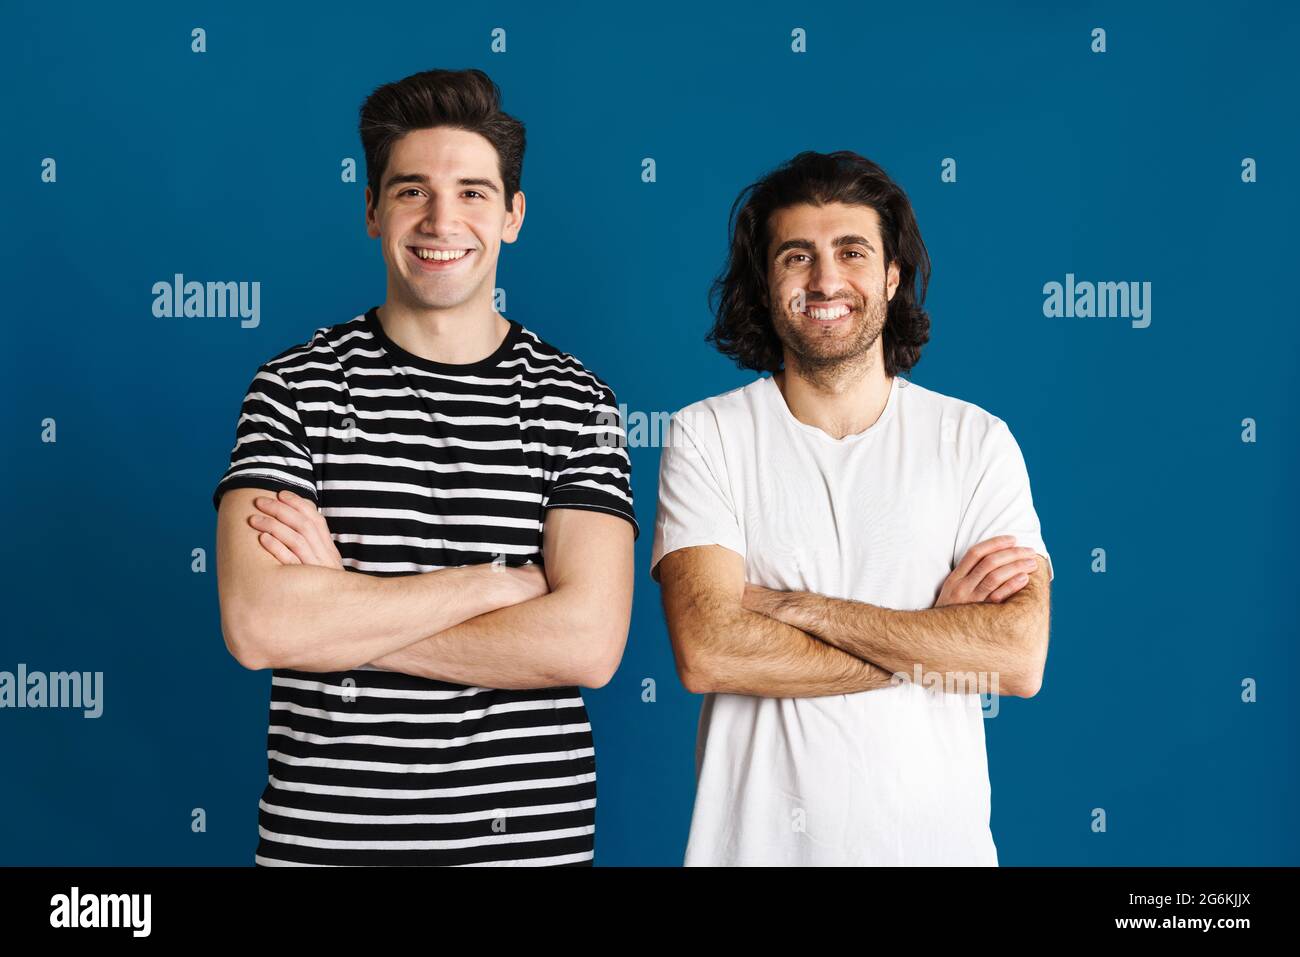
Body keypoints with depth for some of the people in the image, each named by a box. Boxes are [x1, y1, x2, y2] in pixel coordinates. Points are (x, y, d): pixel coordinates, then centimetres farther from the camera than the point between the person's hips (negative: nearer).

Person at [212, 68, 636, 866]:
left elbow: (587, 643, -14)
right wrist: (502, 581, -14)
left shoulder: (576, 403, -2)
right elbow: (257, 625, -16)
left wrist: (336, 610, -14)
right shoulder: (295, 388, -3)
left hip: (530, 833, 0)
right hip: (321, 834, 0)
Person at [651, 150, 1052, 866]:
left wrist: (800, 608, -16)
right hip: (756, 838, -1)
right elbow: (706, 651, -16)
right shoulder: (706, 436, -4)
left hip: (936, 835, 1)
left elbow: (1022, 658, -12)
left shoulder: (977, 442, -1)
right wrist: (935, 632, -13)